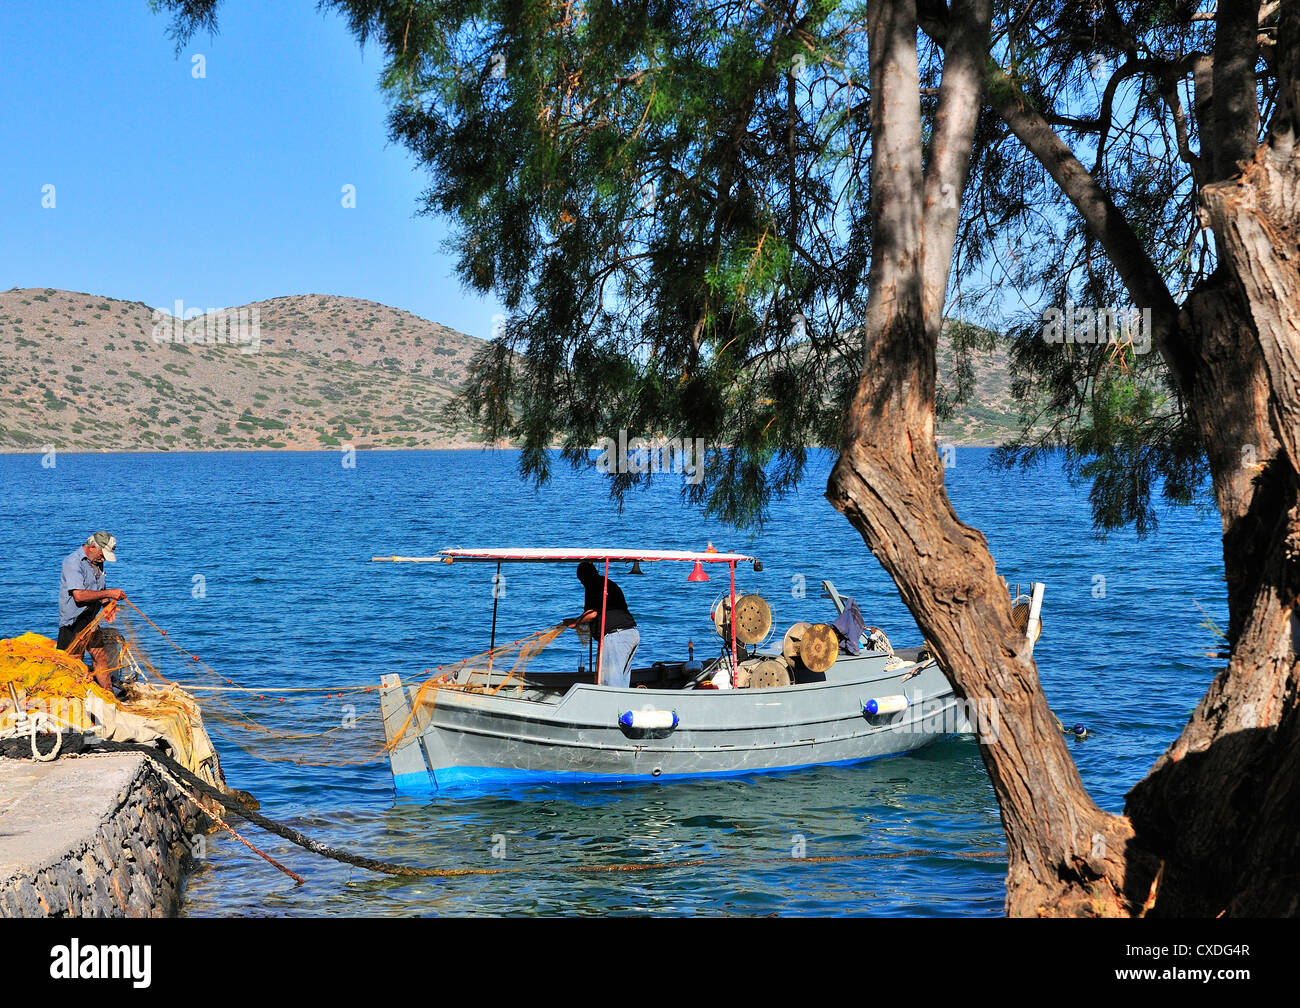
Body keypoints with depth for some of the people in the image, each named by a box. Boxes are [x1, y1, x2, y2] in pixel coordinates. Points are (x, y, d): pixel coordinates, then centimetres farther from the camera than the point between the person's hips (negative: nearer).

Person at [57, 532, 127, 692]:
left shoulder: (97, 563, 13)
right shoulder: (73, 562, -15)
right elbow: (79, 595, -25)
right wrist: (108, 593, -20)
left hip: (90, 620, 8)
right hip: (72, 623, -8)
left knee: (101, 658, 7)